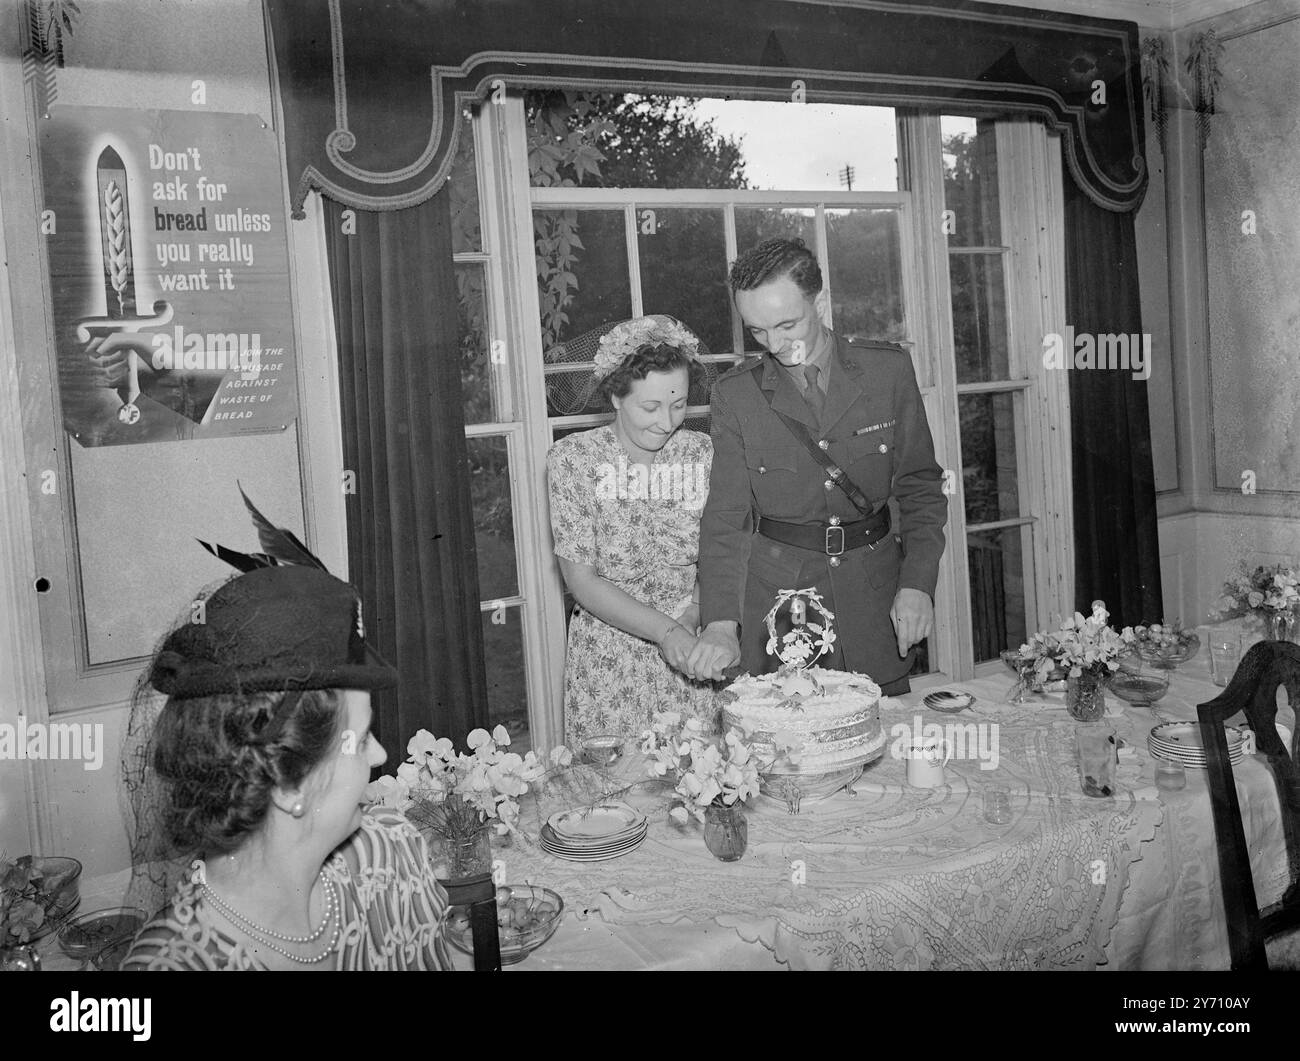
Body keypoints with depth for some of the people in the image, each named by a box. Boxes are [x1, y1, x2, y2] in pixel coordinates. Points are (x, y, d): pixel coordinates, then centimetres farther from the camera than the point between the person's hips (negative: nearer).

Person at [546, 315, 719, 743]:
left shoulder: (701, 453, -2)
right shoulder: (572, 458, -10)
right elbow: (581, 581, -12)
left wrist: (691, 619, -18)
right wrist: (664, 631, -22)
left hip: (688, 647, 2)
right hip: (607, 657, -2)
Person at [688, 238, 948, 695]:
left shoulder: (888, 370, -1)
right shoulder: (735, 393, -3)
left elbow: (920, 489, 5)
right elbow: (726, 516, -7)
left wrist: (917, 583, -7)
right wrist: (720, 623, -20)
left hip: (874, 595, 1)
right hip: (775, 590, -1)